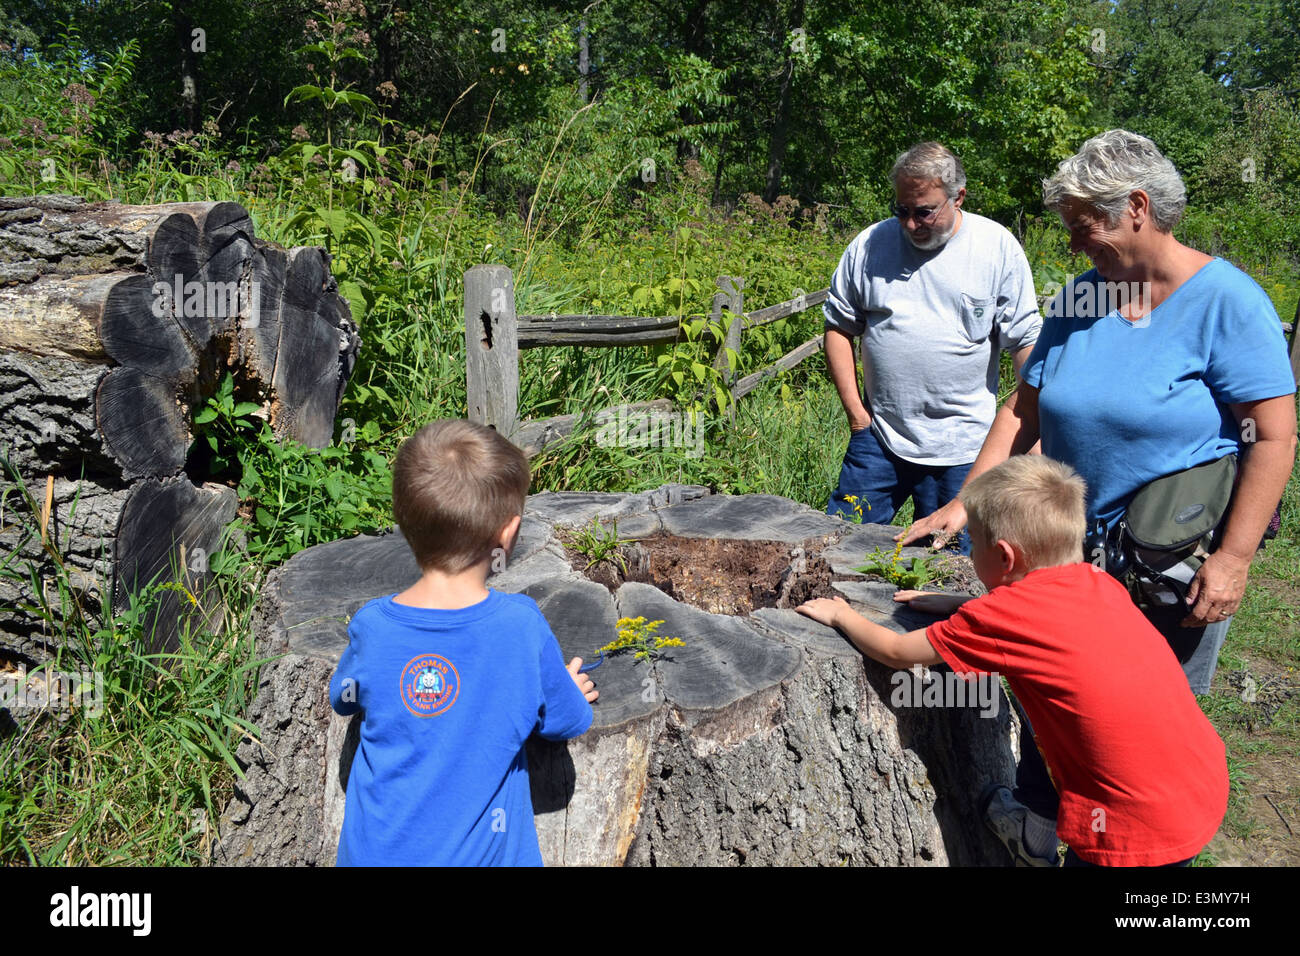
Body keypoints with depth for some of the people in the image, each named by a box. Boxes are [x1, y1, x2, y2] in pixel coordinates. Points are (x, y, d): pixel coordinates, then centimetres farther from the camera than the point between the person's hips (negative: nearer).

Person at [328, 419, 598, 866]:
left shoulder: (372, 626, -15)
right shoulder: (521, 624, -21)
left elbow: (343, 699, 8)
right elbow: (565, 721, -4)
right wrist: (571, 688, 18)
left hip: (374, 849, 2)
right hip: (474, 850, -2)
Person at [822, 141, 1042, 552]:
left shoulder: (999, 248, -2)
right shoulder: (868, 245, 3)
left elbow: (1025, 342, 0)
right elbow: (838, 328, 9)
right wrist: (854, 410, 2)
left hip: (963, 447, -1)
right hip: (878, 438, 2)